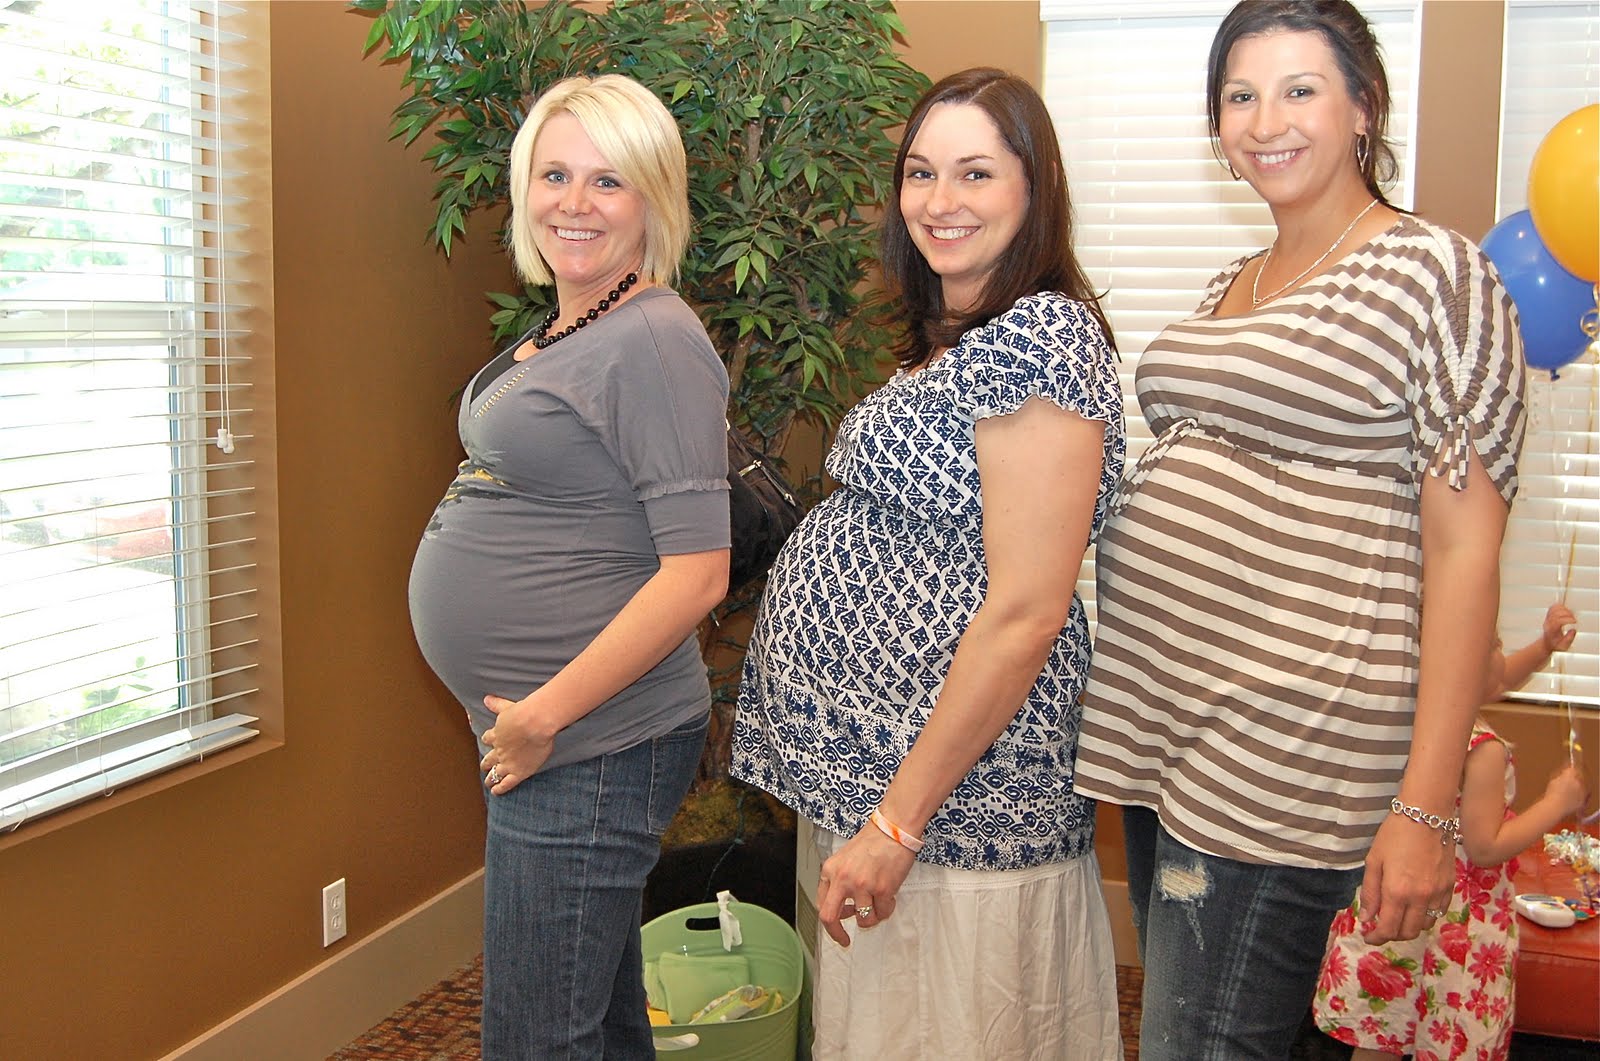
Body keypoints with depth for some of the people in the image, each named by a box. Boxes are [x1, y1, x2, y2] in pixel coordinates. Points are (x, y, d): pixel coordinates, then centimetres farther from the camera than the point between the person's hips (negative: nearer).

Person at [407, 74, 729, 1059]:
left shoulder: (653, 341, -17)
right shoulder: (556, 335, 11)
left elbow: (696, 572, -22)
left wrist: (546, 714, -19)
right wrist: (525, 719, 13)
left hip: (592, 746, -9)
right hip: (536, 733, 9)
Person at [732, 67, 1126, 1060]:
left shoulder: (1041, 334, -18)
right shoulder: (953, 336, 11)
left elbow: (1023, 616, -23)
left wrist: (897, 822, -20)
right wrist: (869, 809, 12)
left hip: (958, 784, -9)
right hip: (871, 755, 9)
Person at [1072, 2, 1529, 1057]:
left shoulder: (1436, 273, -7)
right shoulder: (1231, 286, 16)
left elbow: (1464, 551, -12)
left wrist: (1425, 808, -17)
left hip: (1288, 749, -7)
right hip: (1154, 708, 8)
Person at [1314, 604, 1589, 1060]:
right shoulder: (1484, 748, -24)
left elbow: (1501, 679, 19)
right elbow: (1485, 848, -19)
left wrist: (1545, 645, 9)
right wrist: (1556, 803, -11)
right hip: (1460, 917, -7)